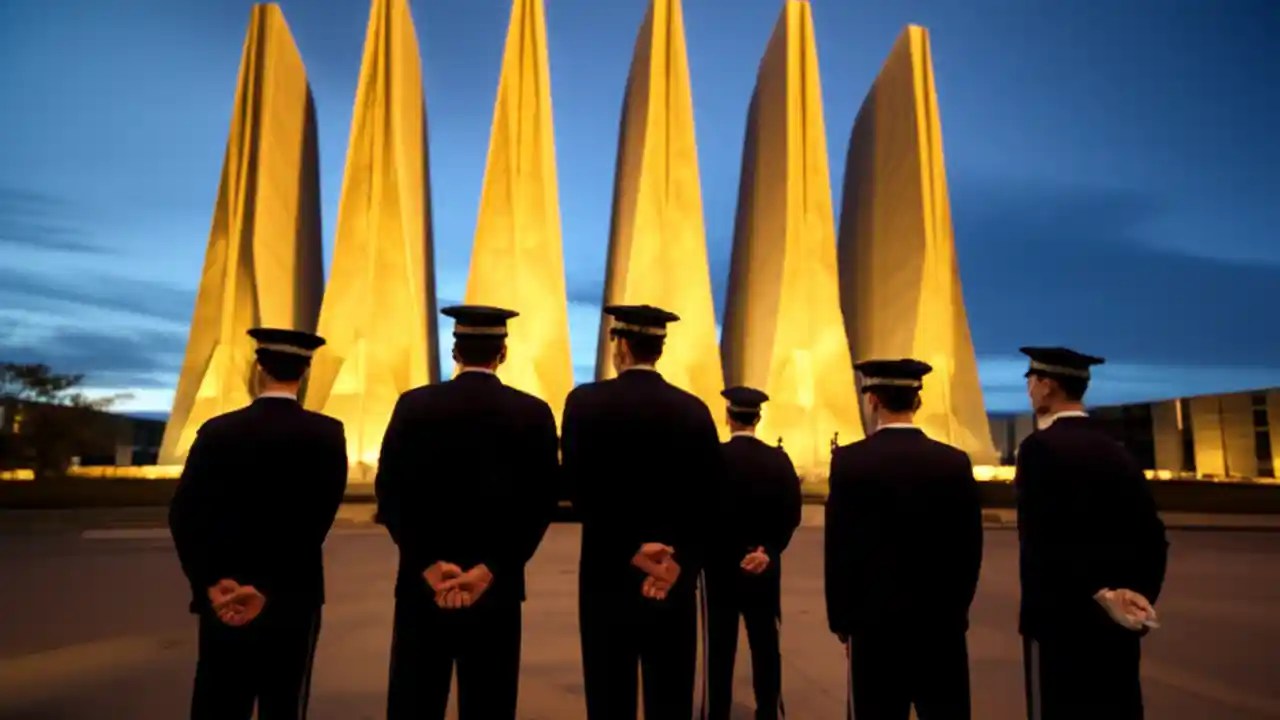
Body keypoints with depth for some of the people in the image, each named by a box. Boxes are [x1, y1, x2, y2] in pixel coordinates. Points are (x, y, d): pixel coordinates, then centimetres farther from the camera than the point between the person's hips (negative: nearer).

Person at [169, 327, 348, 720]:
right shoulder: (327, 434, -8)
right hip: (292, 600, -1)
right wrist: (268, 590, -13)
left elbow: (183, 515, -8)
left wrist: (212, 584, -9)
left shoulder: (217, 431, -2)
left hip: (222, 599, 2)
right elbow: (318, 518, -15)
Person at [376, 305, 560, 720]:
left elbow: (389, 491, -6)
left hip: (422, 585, 1)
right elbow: (540, 502, -9)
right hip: (497, 589, 0)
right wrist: (490, 570, -9)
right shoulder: (534, 413, -4)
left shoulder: (414, 406, -2)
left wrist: (428, 566, -7)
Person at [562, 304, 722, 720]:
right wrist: (680, 561, -9)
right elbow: (708, 499, -4)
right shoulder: (694, 410, 1)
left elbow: (582, 491, -13)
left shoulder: (586, 402, -6)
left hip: (608, 576, -2)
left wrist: (631, 552, -11)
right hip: (676, 580, 2)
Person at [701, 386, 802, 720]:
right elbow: (791, 514, -5)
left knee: (719, 648, 5)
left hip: (720, 566, -3)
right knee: (766, 645, 13)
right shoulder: (779, 459, -2)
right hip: (765, 568, 3)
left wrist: (702, 554, 2)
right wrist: (769, 550, -4)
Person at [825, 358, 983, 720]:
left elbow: (838, 550, -8)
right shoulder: (955, 462, -2)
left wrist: (842, 621, 3)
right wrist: (956, 611, 15)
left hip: (875, 624, -3)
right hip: (943, 625, 3)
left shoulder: (850, 461, -11)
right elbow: (969, 548, 3)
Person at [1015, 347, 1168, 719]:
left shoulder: (1040, 446, -14)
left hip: (1061, 621, -7)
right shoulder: (1117, 452, 8)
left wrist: (1099, 593, -15)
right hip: (1116, 627, 7)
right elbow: (1152, 536, 5)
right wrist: (1138, 594, -2)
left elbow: (1041, 540, -22)